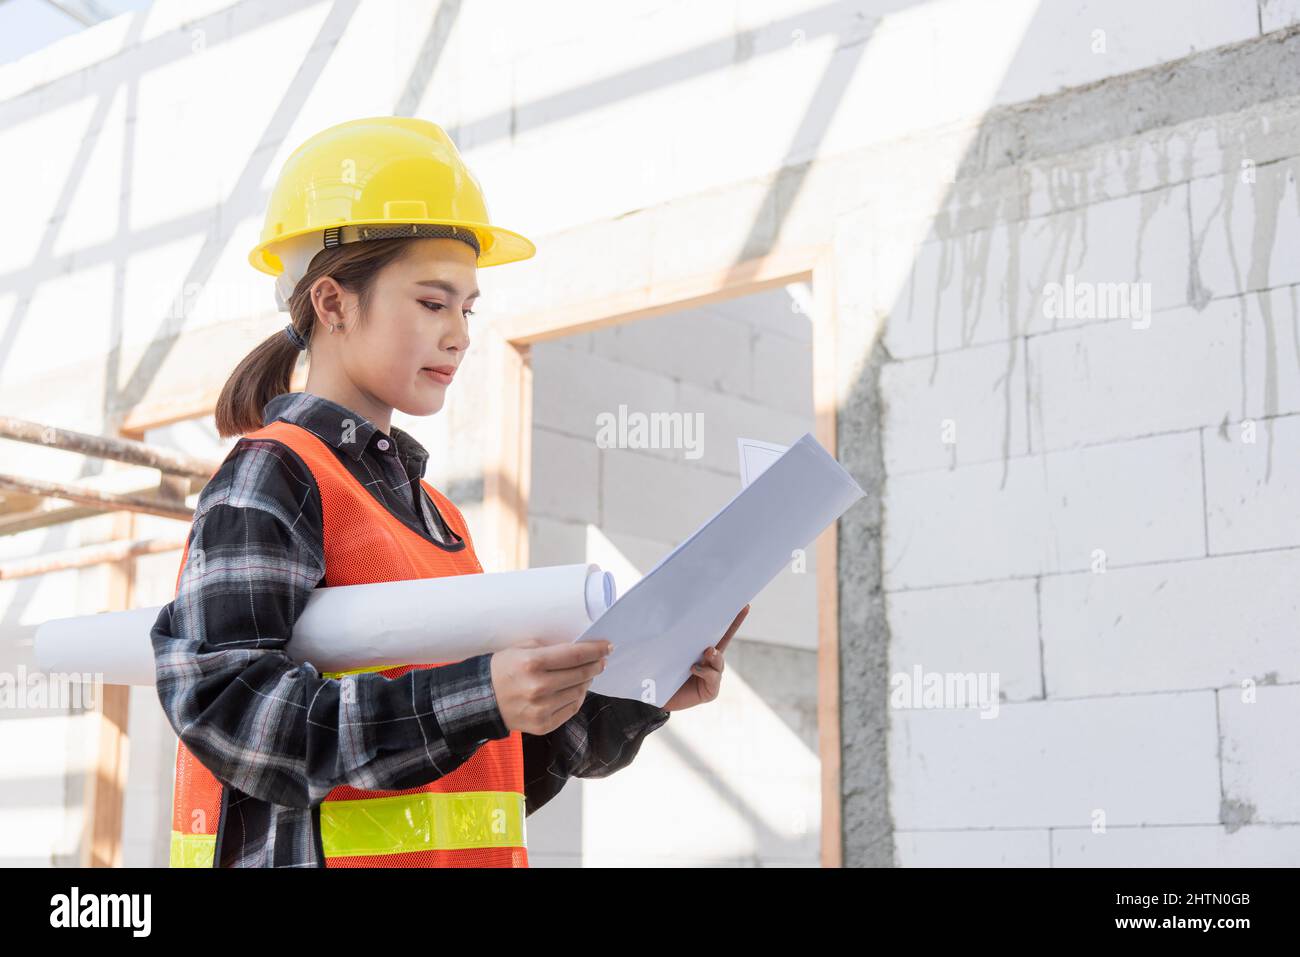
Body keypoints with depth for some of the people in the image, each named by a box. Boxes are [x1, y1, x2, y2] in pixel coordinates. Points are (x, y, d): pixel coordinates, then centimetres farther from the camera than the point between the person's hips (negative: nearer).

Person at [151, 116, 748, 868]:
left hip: (451, 856, 8)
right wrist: (478, 698, -27)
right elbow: (222, 707, -20)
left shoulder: (434, 513, 17)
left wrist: (638, 694, 1)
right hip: (316, 854, -8)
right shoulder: (270, 479, -7)